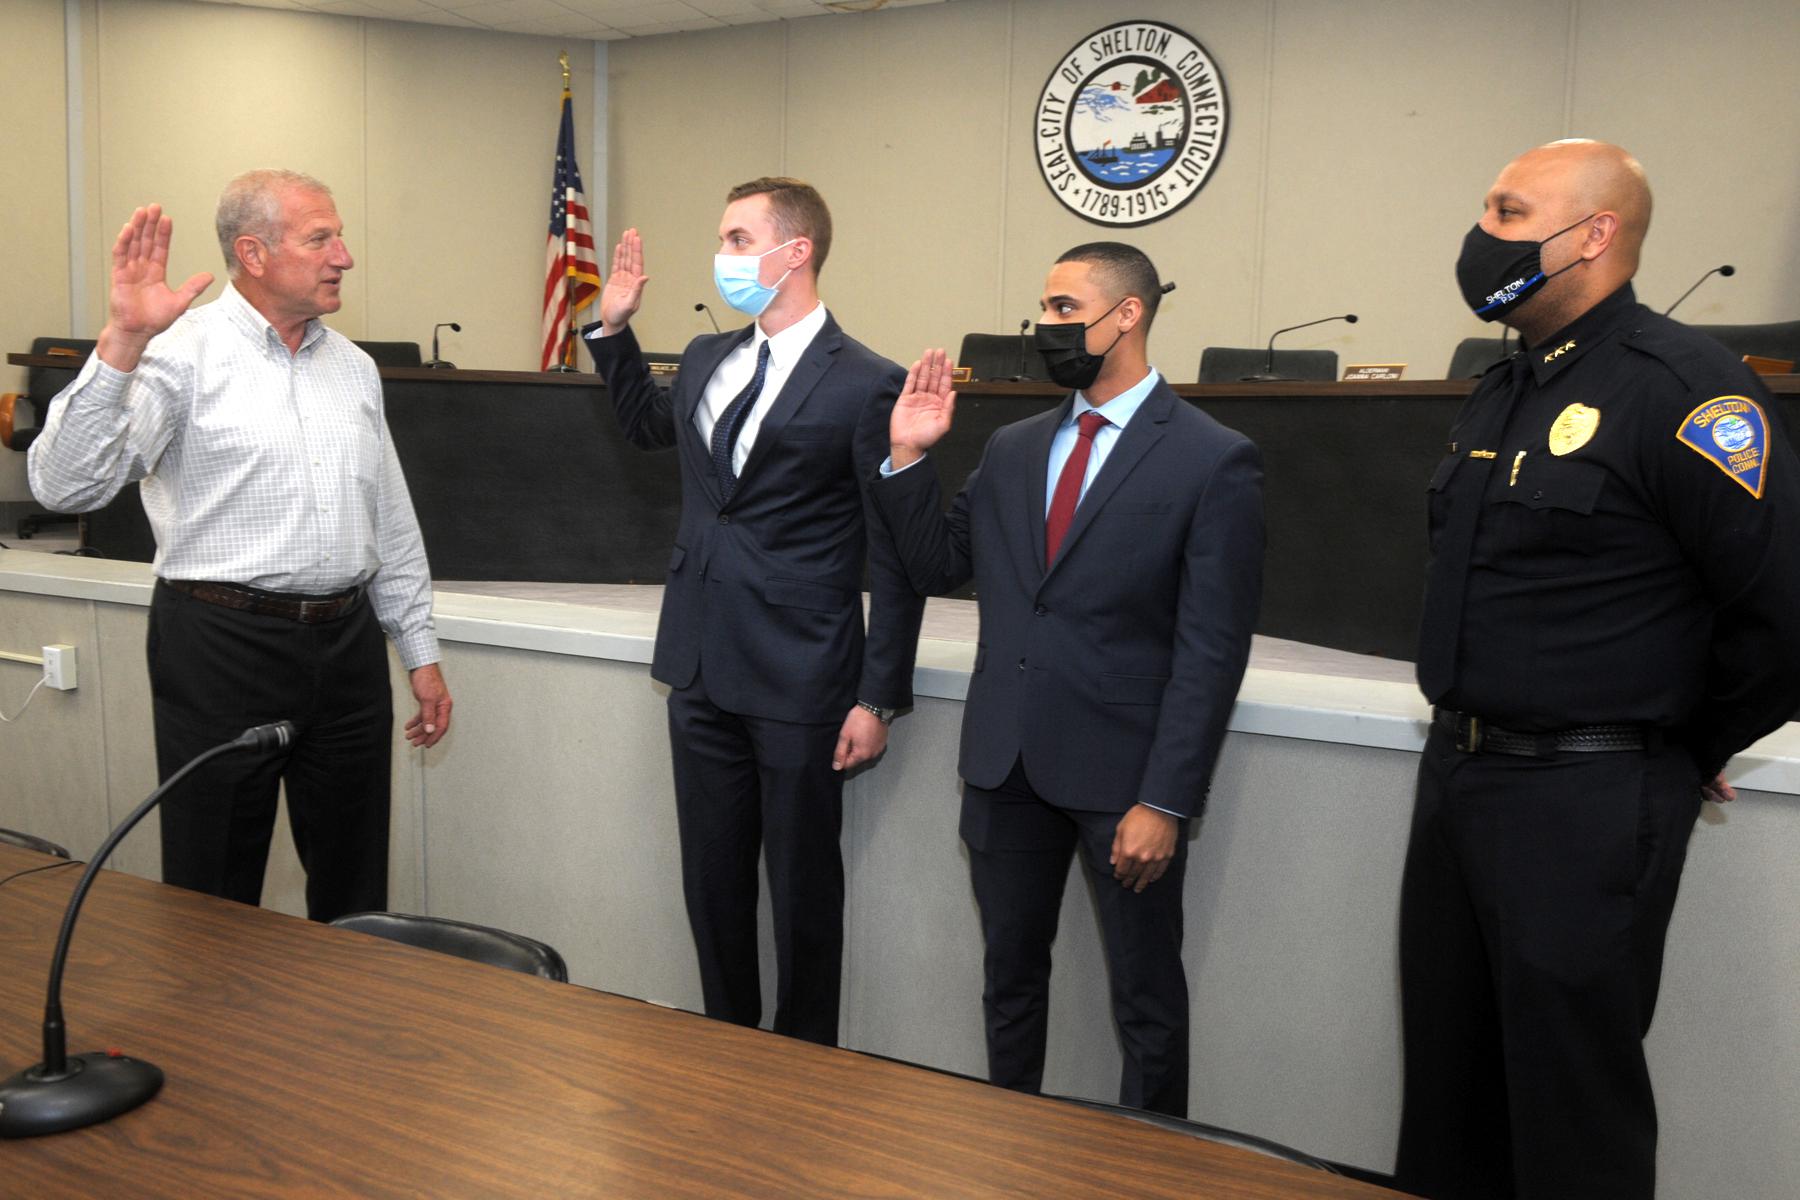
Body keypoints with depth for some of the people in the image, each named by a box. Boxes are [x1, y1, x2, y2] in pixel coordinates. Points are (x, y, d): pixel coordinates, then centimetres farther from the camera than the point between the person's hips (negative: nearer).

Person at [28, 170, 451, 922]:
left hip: (347, 643, 6)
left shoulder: (352, 367, 12)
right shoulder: (183, 353, -8)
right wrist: (123, 343, -29)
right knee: (216, 897, 5)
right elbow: (66, 485, -20)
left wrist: (421, 653, 16)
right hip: (223, 646, -5)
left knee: (354, 890, 15)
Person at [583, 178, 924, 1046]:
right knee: (712, 878, 15)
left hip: (799, 682, -6)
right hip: (702, 673, 6)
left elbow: (893, 558, -11)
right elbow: (646, 425, 33)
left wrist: (879, 699, -12)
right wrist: (615, 329, 19)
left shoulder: (866, 385, -12)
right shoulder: (707, 359, 9)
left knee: (803, 884, 7)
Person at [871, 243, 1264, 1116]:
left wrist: (1166, 801, -16)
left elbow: (1212, 647, -13)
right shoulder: (1012, 450, 10)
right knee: (1010, 977, 18)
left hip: (1123, 775, -5)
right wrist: (907, 459, -1)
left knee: (1146, 1004, 8)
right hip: (1007, 760, 6)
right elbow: (934, 566, 12)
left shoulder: (1214, 462, -9)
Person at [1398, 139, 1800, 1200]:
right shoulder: (1502, 394, 12)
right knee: (1448, 1086, 18)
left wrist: (1690, 749, -6)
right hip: (1456, 776, 8)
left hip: (1583, 802, -8)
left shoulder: (1678, 386, -15)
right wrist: (1466, 738, 16)